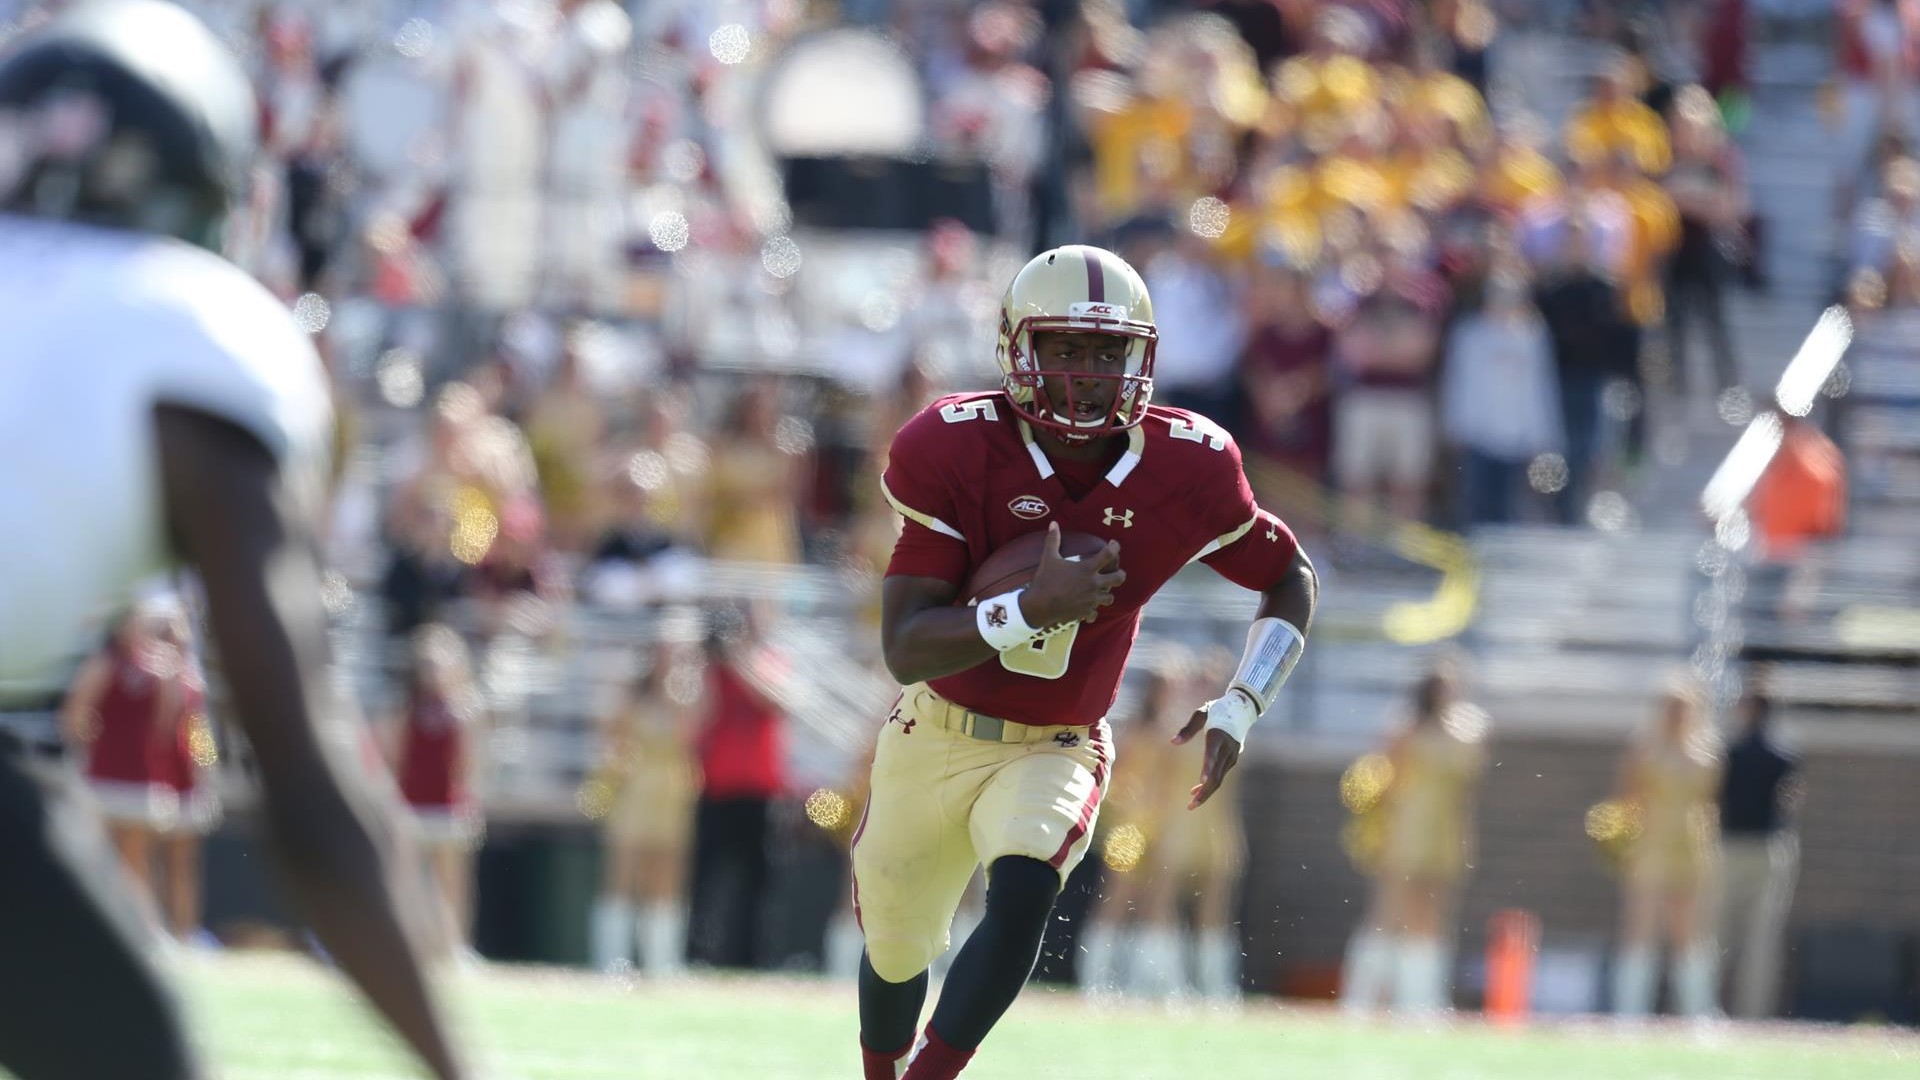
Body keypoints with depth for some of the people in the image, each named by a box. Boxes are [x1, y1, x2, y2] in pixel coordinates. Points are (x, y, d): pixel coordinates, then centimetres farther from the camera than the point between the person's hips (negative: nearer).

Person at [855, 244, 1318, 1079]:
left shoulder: (1185, 470, -13)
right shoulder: (957, 453, -19)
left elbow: (1291, 581, 5)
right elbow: (905, 650, -23)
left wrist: (1238, 710, -9)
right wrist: (1031, 609, -39)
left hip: (1054, 753, 0)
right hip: (935, 739, 0)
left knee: (1022, 896, -30)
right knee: (896, 946, 16)